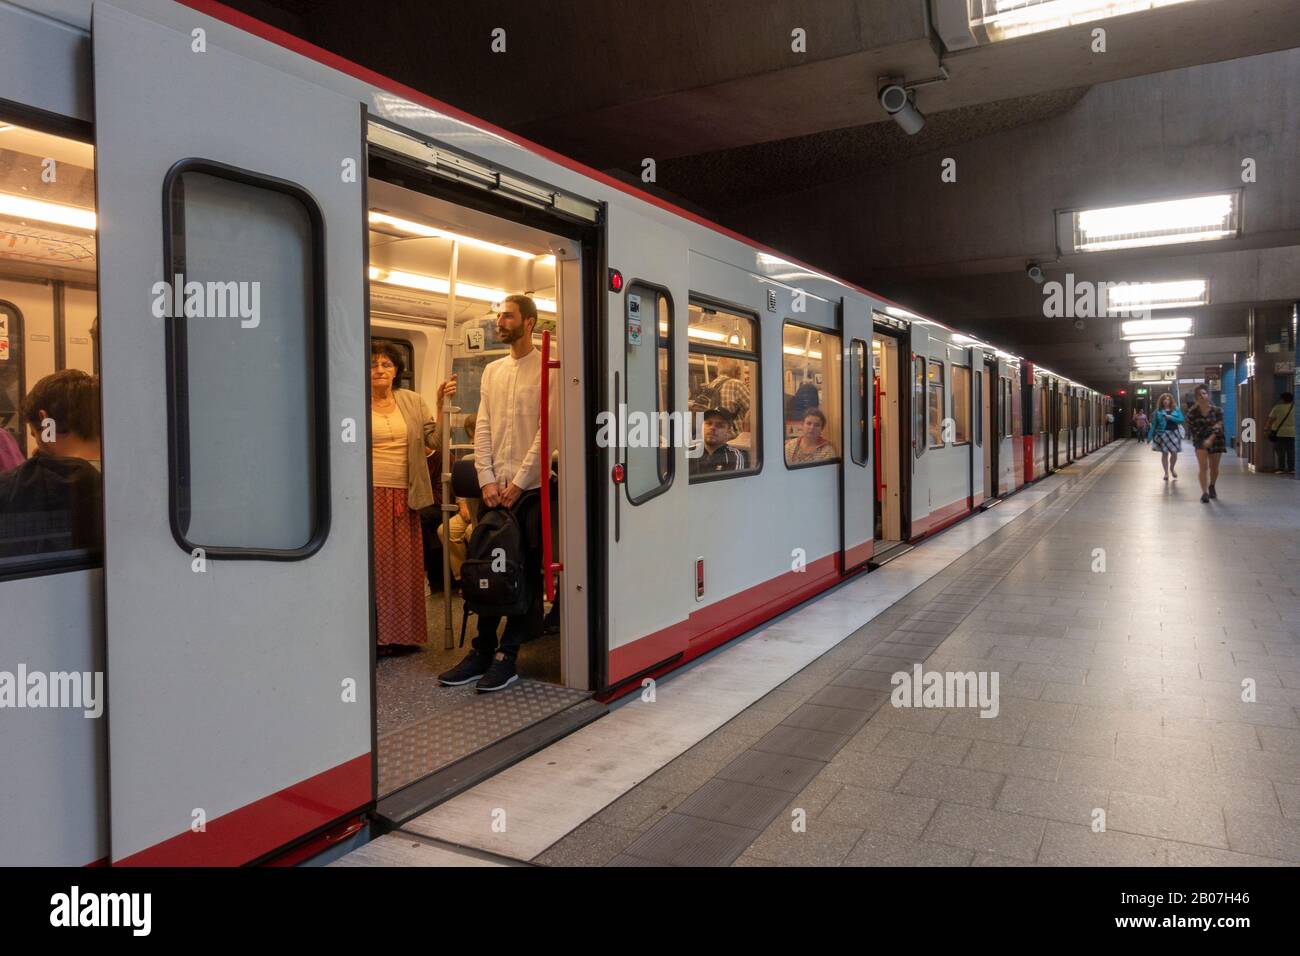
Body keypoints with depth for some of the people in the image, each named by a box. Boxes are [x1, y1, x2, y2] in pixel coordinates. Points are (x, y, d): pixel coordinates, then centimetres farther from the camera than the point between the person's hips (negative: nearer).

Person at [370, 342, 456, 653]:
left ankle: (403, 632, 18)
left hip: (404, 496, 3)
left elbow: (435, 440, 2)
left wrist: (442, 404, -5)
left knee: (405, 563, 7)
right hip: (370, 494, -3)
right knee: (375, 561, -1)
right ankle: (376, 635, 8)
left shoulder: (413, 401, 10)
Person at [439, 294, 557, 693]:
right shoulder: (491, 371, 14)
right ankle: (482, 651, 16)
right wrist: (487, 480, -3)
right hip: (494, 488, 5)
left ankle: (506, 657, 8)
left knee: (526, 574, 1)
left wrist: (518, 483, -13)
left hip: (530, 488, -5)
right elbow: (482, 428, 9)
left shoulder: (547, 370, -3)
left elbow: (547, 431, -10)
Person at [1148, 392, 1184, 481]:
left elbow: (1181, 420, -1)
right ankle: (1166, 473, 11)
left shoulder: (1176, 409, 6)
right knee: (1164, 453, 1)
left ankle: (1172, 468, 26)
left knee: (1174, 453, -2)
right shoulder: (1158, 411, 3)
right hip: (1162, 434, -1)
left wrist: (1171, 417, -13)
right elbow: (1154, 424, 3)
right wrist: (1151, 436, 0)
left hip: (1173, 433, 1)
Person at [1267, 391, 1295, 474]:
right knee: (1291, 452, 6)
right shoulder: (1294, 407, 4)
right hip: (1292, 433, 3)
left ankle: (1281, 468, -2)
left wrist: (1269, 429, 3)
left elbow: (1271, 420, -7)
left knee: (1280, 452, 0)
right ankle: (1291, 469, 6)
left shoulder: (1277, 407, -6)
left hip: (1279, 433, -3)